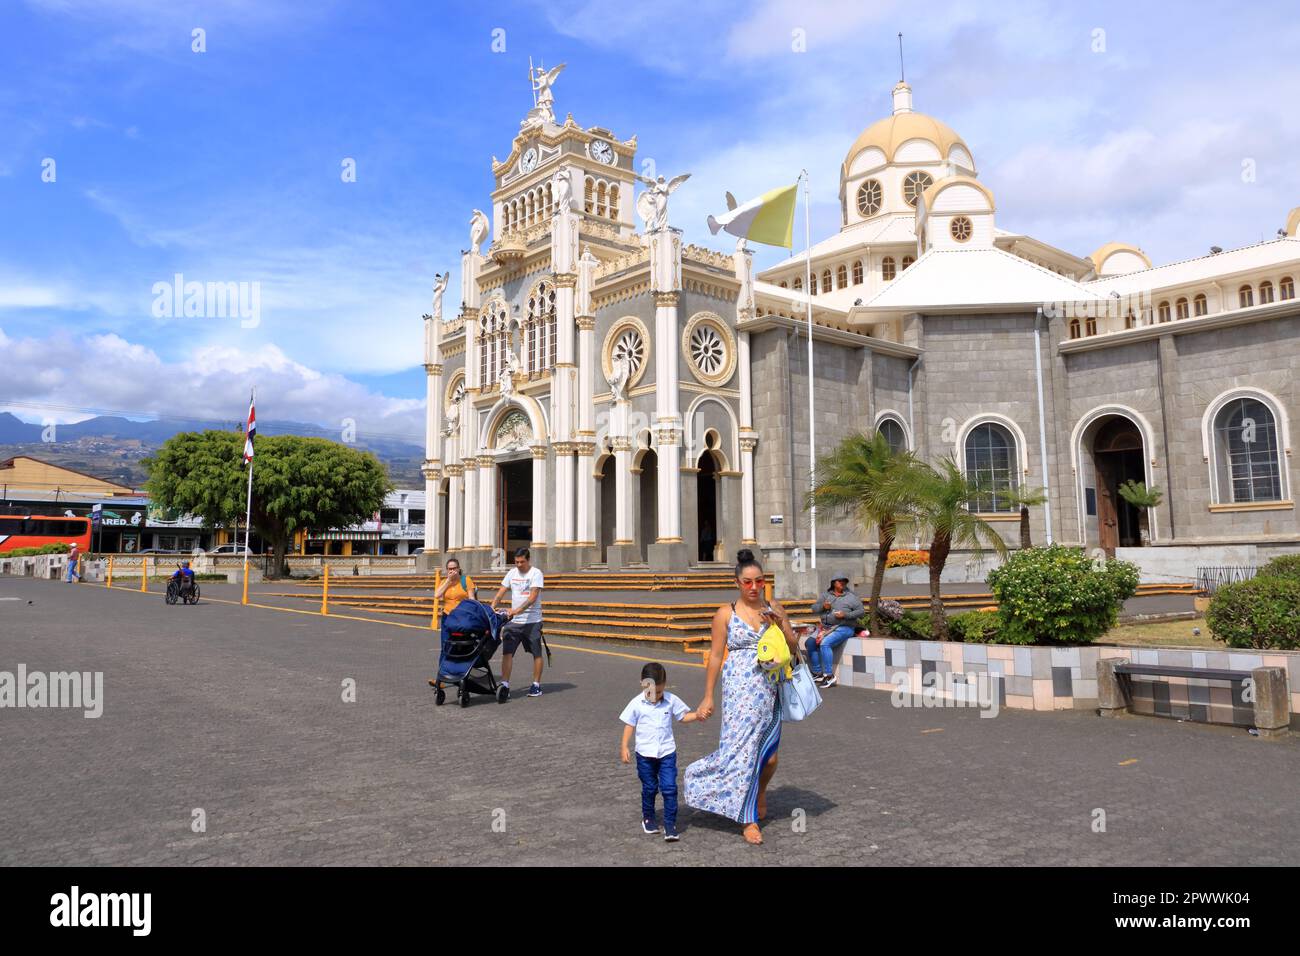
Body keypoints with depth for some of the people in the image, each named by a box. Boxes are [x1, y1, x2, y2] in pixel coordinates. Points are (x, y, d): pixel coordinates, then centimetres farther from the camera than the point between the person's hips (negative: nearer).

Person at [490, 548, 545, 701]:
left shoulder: (536, 573, -8)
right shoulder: (512, 573, 9)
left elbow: (532, 597, -18)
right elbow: (501, 592, 8)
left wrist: (517, 610, -29)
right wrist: (492, 607, -8)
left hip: (532, 621, -4)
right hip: (513, 621, 4)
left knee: (536, 653, 6)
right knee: (507, 652, -6)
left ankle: (536, 685, 17)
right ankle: (504, 685, -5)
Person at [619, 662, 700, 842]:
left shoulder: (672, 700, -5)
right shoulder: (636, 704, -8)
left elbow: (684, 716, 6)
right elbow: (629, 725, -1)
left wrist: (697, 715, -13)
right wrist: (624, 747, -5)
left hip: (667, 753, 0)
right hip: (645, 754, 0)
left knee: (669, 788, -7)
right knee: (649, 788, 14)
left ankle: (670, 824, 1)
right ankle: (648, 818, 34)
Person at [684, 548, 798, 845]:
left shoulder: (775, 610, 8)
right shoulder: (726, 614, 0)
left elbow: (793, 648, 9)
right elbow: (715, 656, 0)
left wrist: (780, 624, -9)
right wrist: (708, 697, -2)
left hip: (770, 690, 3)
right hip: (740, 689, -3)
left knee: (769, 755, 6)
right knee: (743, 749, -6)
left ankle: (760, 791, 39)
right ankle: (748, 819, 7)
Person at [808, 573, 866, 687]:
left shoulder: (851, 597, 1)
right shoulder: (826, 594, 13)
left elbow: (860, 611, -4)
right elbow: (814, 608, 13)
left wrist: (845, 615, -16)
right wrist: (823, 606, -9)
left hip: (843, 628, -6)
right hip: (825, 626, 6)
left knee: (824, 643, -28)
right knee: (810, 643, -12)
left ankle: (829, 676, -21)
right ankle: (817, 673, -2)